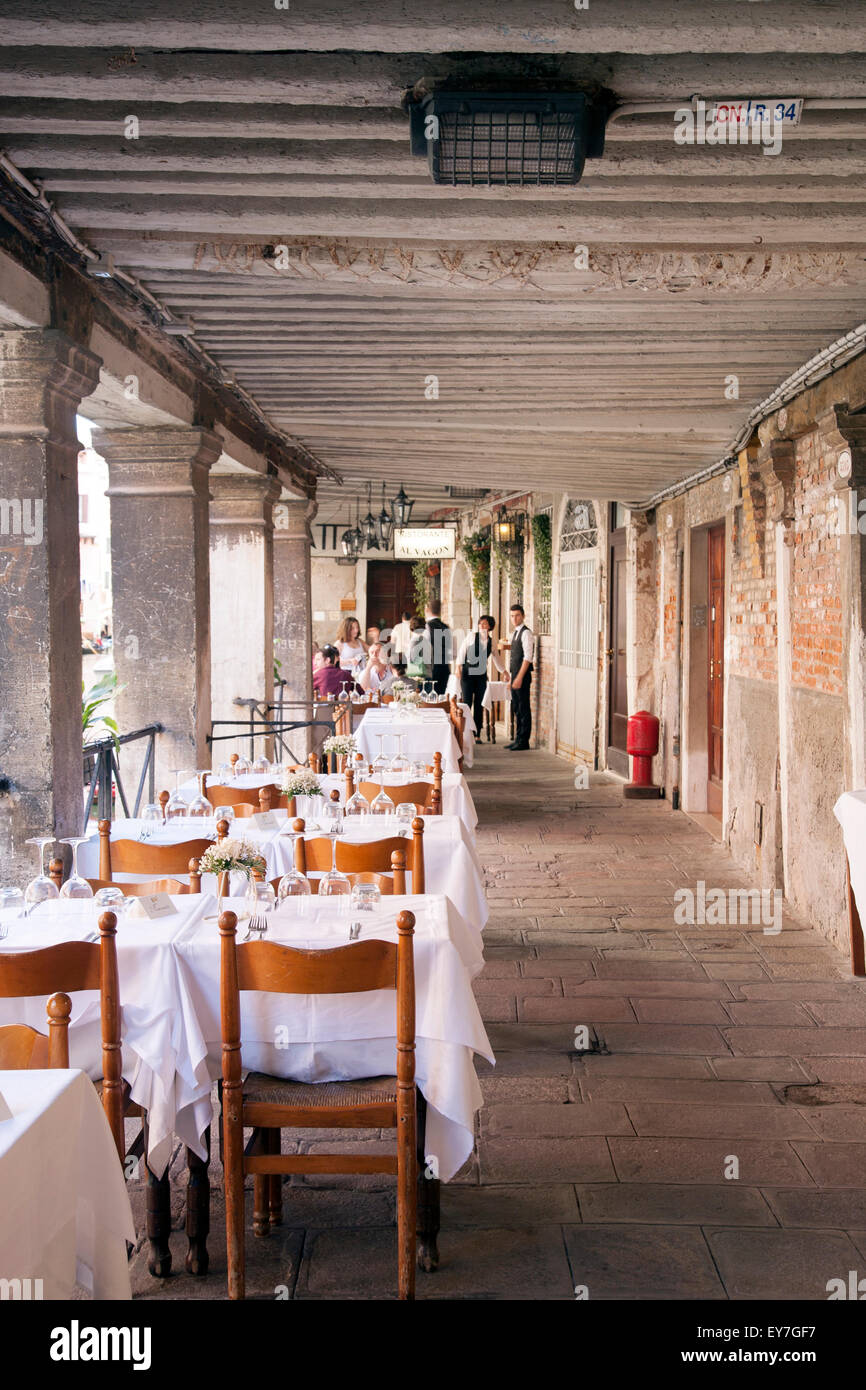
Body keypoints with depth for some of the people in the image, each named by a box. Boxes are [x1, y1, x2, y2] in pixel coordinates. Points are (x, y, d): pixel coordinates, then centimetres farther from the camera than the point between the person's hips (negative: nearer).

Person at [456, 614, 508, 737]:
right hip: (468, 673, -3)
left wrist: (505, 672, 25)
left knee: (479, 705, 3)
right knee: (466, 703, -5)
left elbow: (496, 658, 21)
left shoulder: (491, 641, 8)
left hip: (481, 675, 4)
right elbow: (462, 651, -2)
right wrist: (458, 667, -10)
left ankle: (477, 734, 9)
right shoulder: (471, 636, -3)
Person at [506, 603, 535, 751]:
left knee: (523, 709, -5)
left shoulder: (526, 633, -13)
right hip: (515, 674, 9)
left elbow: (528, 657, -19)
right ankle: (518, 739, 19)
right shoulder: (515, 633, 16)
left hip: (522, 675, -9)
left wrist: (519, 677, -23)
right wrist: (513, 676, 17)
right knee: (516, 708, 12)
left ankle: (524, 741, -1)